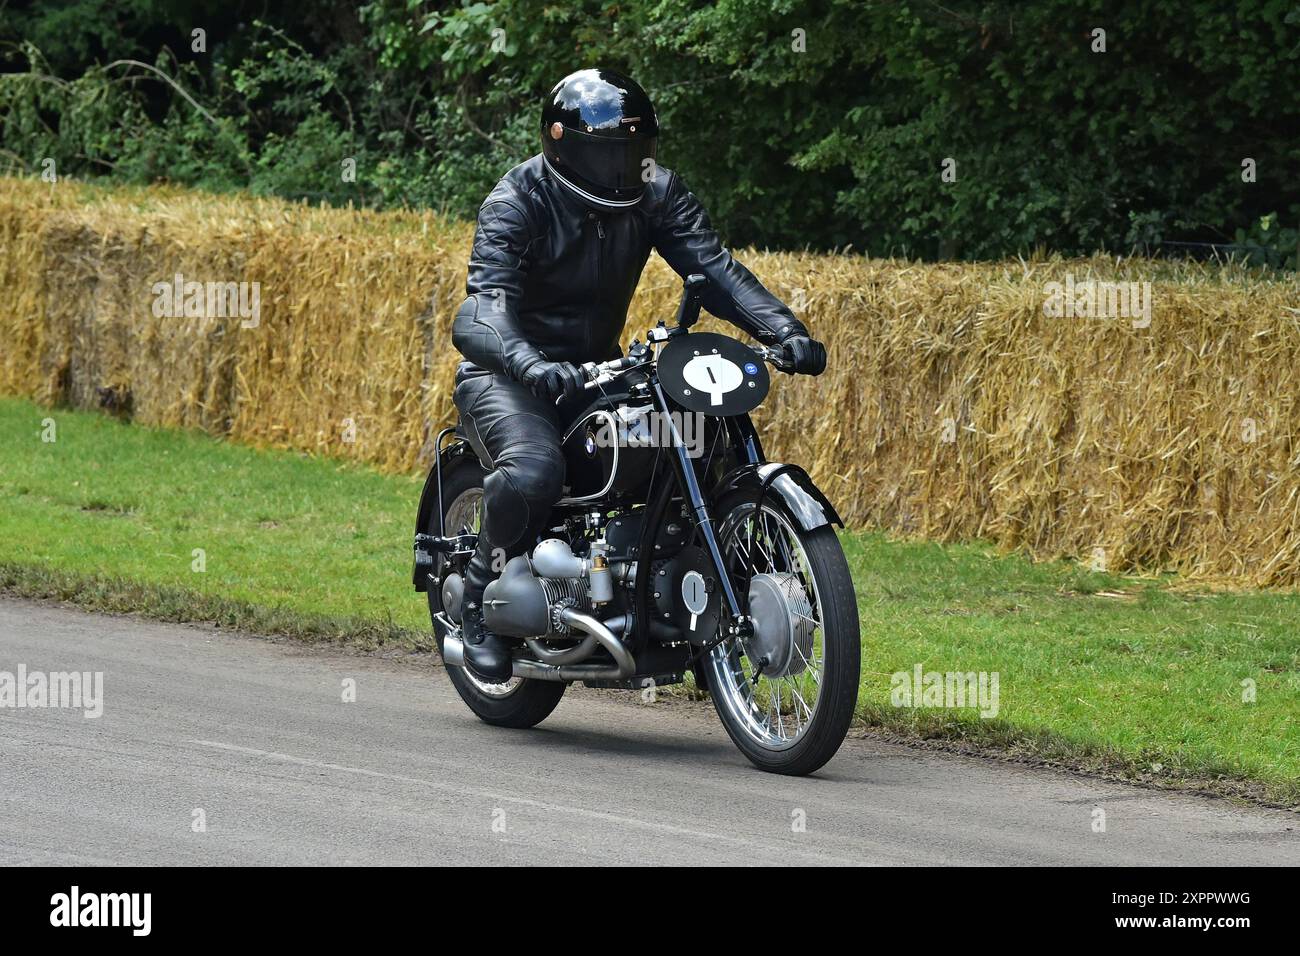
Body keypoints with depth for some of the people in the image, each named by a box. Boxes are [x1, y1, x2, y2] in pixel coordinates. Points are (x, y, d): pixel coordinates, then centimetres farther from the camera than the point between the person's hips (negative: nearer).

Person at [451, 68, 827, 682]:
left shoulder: (655, 193, -2)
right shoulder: (515, 203, -18)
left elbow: (712, 267, -13)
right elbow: (485, 309, -32)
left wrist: (785, 331, -31)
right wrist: (530, 364, -54)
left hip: (599, 370, 6)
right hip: (509, 374, -6)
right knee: (532, 472, -36)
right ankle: (482, 595, -9)